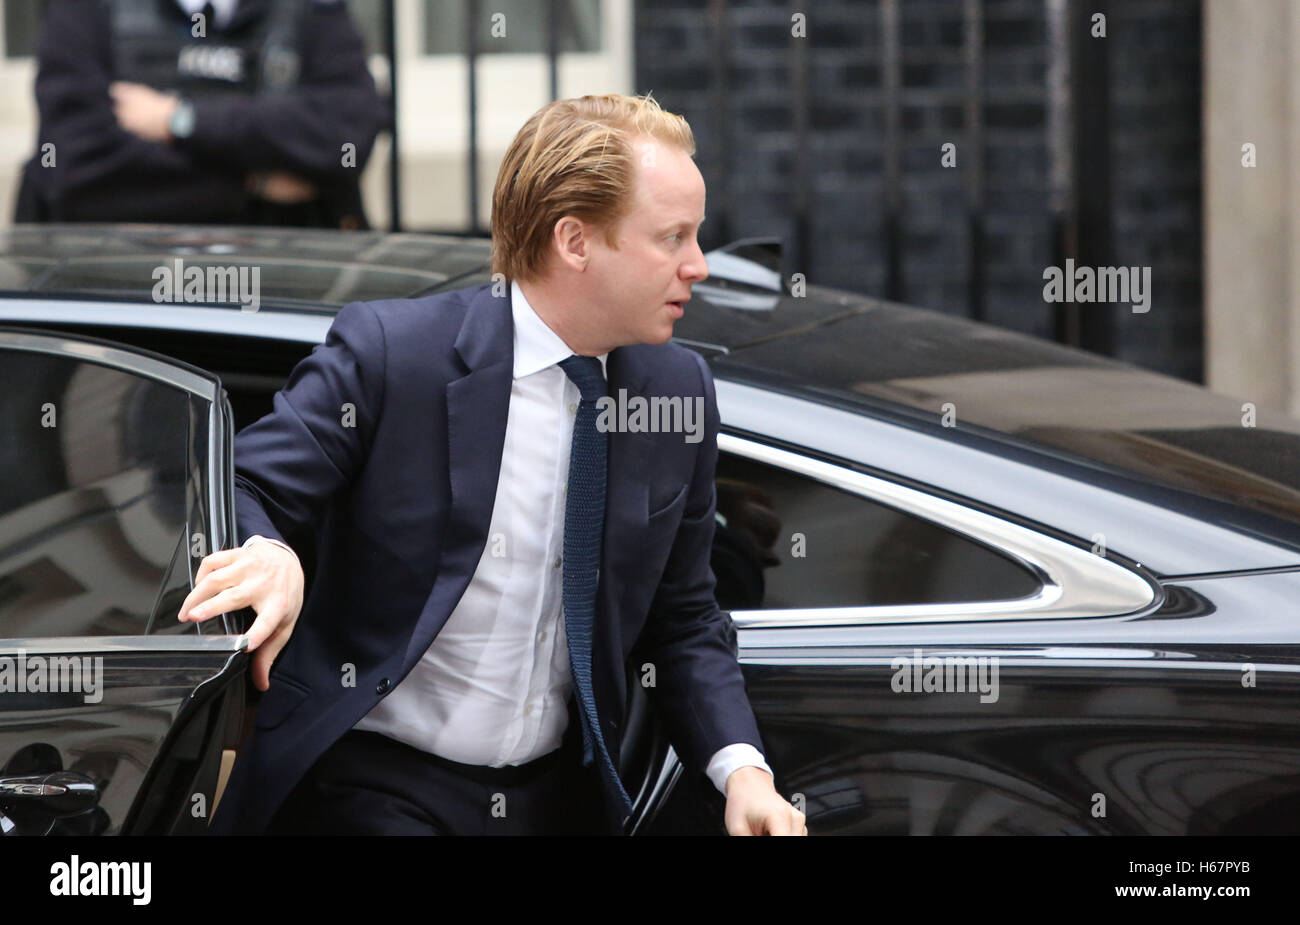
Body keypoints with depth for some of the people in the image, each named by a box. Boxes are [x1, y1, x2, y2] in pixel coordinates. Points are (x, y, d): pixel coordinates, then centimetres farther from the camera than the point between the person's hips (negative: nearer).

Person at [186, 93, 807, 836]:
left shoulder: (681, 390, 5)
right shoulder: (387, 351, -11)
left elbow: (681, 620, 12)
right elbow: (238, 495, -11)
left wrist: (741, 766, -4)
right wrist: (265, 555, -35)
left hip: (562, 797, 6)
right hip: (376, 788, -6)